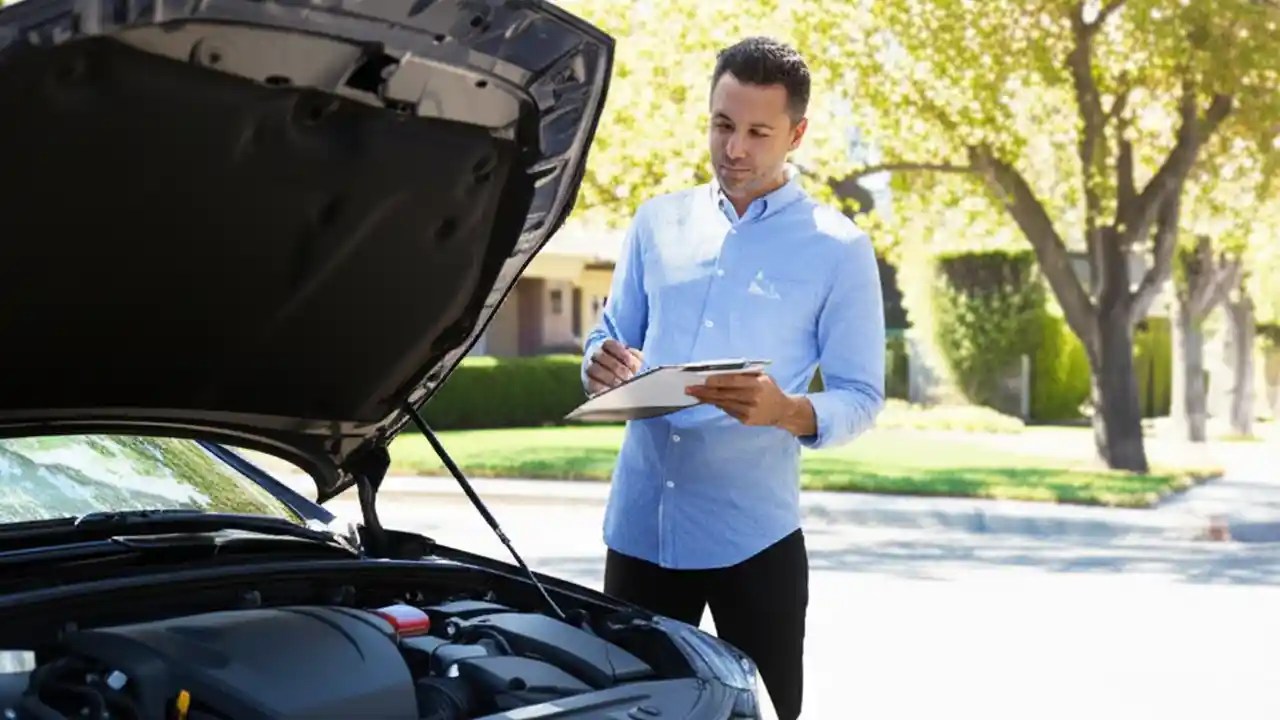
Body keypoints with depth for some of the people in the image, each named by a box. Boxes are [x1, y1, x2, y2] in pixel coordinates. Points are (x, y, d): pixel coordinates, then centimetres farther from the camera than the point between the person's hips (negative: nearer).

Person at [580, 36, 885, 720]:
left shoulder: (837, 247, -3)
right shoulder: (656, 221, 9)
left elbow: (861, 398, -4)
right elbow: (608, 335, 16)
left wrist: (786, 411, -25)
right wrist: (602, 366, -9)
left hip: (753, 533, -3)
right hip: (638, 522, 3)